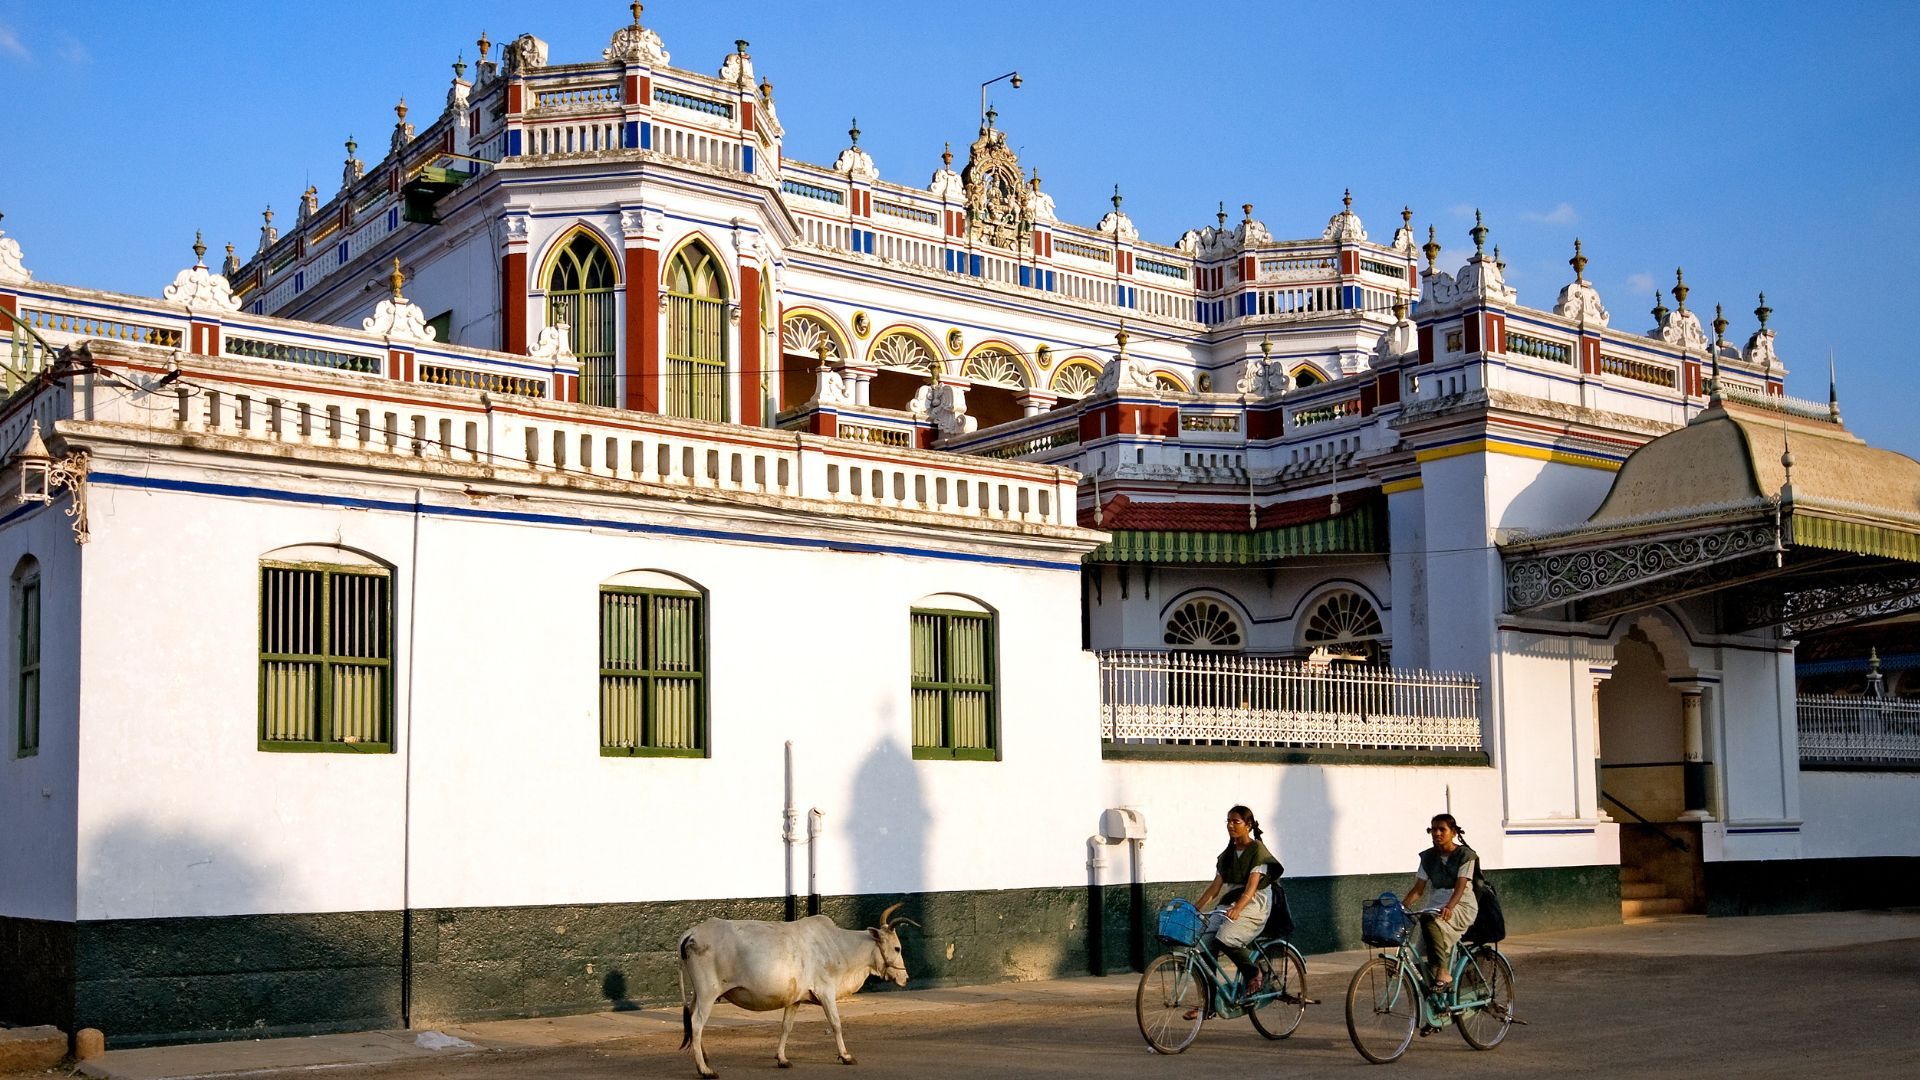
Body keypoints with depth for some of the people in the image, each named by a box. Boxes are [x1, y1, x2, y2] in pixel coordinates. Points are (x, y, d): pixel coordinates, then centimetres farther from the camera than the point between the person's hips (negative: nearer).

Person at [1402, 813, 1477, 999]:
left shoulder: (1465, 855, -5)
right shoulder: (1428, 857, 9)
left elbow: (1460, 886, -19)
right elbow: (1418, 889, 6)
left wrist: (1448, 907, -37)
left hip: (1462, 907, -6)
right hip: (1436, 906, 6)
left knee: (1430, 920, -36)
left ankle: (1443, 974, -35)